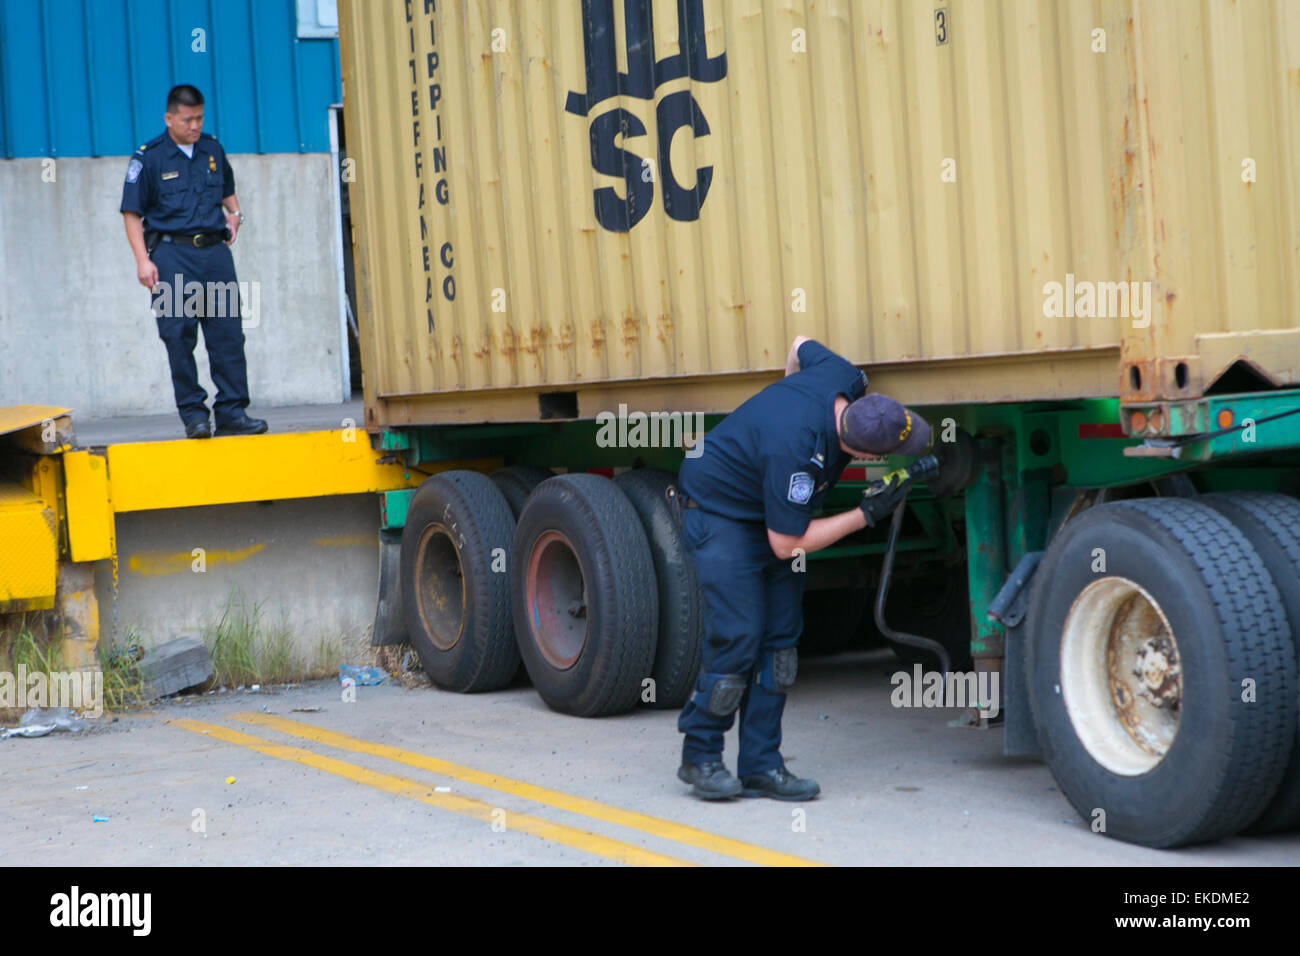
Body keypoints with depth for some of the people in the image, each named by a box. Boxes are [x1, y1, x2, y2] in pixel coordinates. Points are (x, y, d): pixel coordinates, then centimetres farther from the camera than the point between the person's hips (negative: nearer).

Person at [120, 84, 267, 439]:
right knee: (179, 336, -5)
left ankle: (232, 412, 5)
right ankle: (193, 414, 2)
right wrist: (143, 260, -10)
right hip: (172, 253, -4)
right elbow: (132, 213, -2)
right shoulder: (148, 158, -2)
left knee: (228, 334, 0)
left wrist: (234, 213, 13)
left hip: (215, 250, 4)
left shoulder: (213, 150, 12)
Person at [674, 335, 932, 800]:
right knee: (738, 636, -14)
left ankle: (761, 765, 6)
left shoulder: (843, 379, -19)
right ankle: (700, 756, 3)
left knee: (781, 636, 2)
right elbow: (786, 544, -26)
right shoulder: (794, 450, -39)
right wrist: (866, 515, -23)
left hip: (771, 506, 9)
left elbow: (801, 345, 7)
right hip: (719, 513, -8)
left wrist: (786, 400, 23)